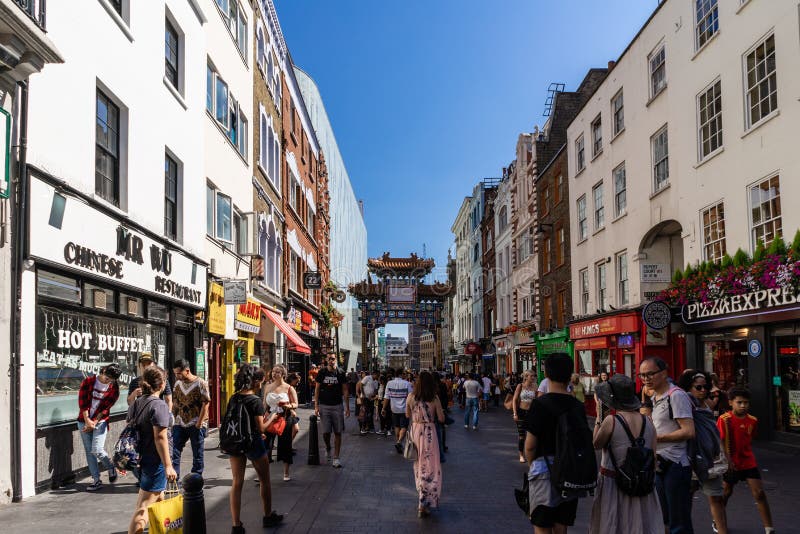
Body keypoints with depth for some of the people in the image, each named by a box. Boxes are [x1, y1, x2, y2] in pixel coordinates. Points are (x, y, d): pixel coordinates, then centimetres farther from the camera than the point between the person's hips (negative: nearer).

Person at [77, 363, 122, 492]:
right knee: (89, 452, 5)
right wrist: (87, 420, -11)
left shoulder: (114, 388, -5)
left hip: (100, 421, -2)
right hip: (84, 421, 2)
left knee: (97, 450, -15)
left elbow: (106, 408, -8)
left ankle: (111, 468, 12)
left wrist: (94, 423, -13)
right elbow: (83, 402, -6)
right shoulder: (88, 381, -4)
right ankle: (96, 481, 12)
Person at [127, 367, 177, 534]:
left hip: (139, 458, 9)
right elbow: (160, 437, -23)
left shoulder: (135, 404, 7)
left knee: (158, 496, 27)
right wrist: (168, 465, -21)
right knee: (145, 505, -5)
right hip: (154, 461, -9)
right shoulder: (159, 405, -19)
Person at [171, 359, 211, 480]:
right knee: (174, 452, -2)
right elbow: (175, 403, 13)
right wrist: (174, 420, 6)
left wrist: (198, 424, -15)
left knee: (197, 454, 6)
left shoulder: (200, 383, -12)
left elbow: (205, 405, -13)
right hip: (180, 424, 5)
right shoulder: (177, 383, 5)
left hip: (196, 425, -5)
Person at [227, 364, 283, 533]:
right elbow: (261, 428, -18)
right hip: (253, 443, -4)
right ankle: (268, 516, 30)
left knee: (236, 483, 6)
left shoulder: (233, 399, -1)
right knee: (264, 480, 16)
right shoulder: (256, 401, -18)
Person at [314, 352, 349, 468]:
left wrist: (347, 407, -3)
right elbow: (317, 390, 5)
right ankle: (327, 448, 30)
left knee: (338, 432, 0)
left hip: (337, 406, 0)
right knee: (326, 432, 0)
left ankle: (336, 458, 7)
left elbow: (345, 391, 3)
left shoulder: (340, 373, 1)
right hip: (324, 406, 0)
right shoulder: (321, 373, 2)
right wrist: (316, 406, -4)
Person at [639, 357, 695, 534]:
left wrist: (657, 438, -16)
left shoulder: (676, 395, -13)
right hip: (659, 465, 10)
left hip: (675, 465, -10)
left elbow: (688, 431, -21)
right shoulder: (654, 398, 16)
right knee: (663, 519, 18)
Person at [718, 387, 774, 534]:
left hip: (749, 462, 4)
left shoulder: (752, 421, 0)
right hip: (731, 464, -3)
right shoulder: (725, 419, -14)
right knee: (726, 493, 11)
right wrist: (728, 460, -19)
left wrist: (748, 455, 14)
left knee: (759, 493, -5)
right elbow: (722, 442, -15)